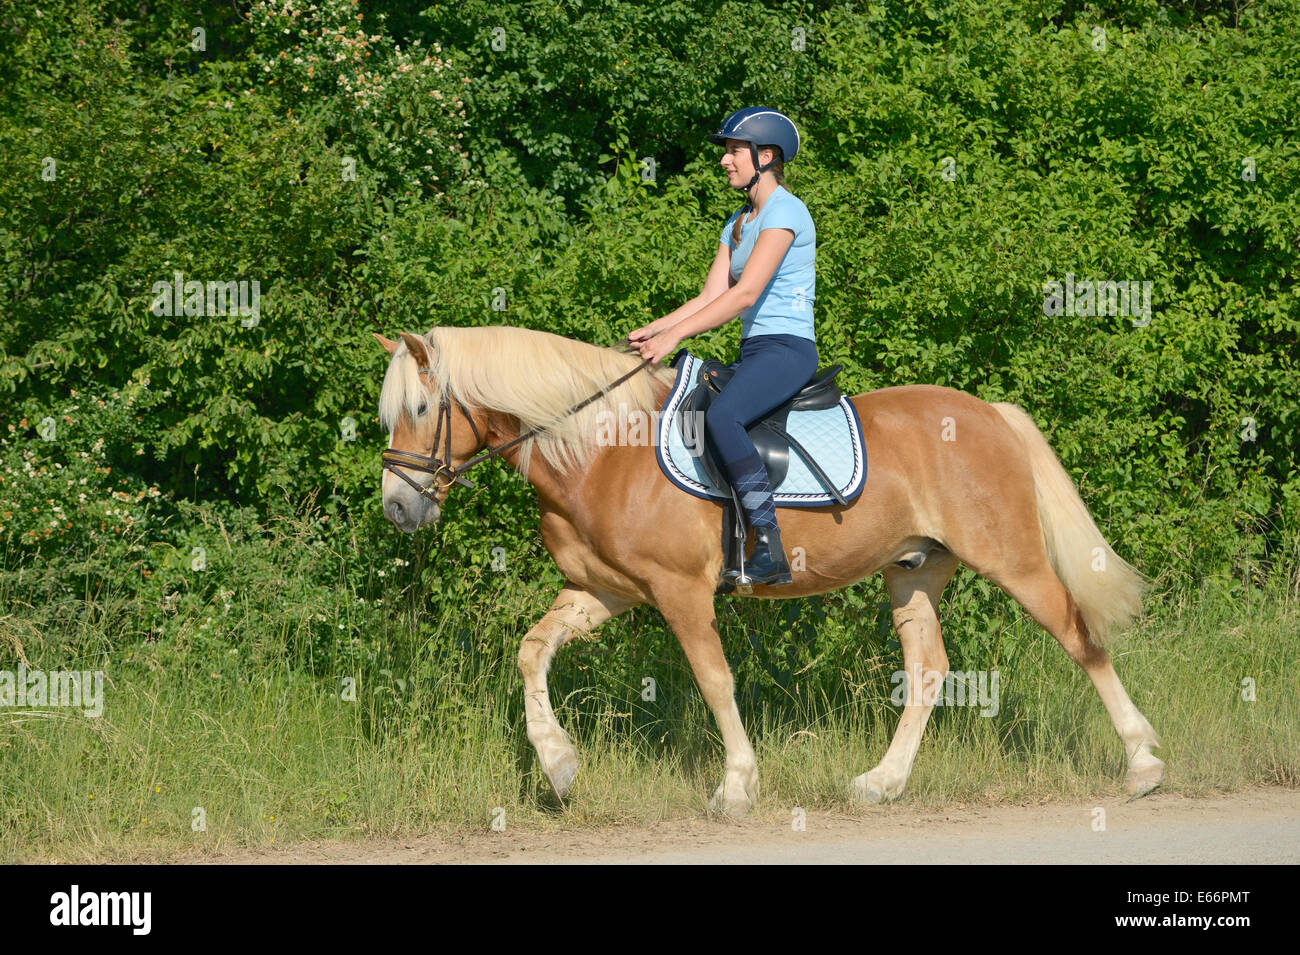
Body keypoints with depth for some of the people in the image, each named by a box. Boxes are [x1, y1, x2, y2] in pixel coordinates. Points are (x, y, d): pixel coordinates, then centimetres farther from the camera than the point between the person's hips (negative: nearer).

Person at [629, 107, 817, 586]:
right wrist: (652, 330, -2)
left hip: (788, 349, -10)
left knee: (720, 417, -35)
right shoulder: (738, 224, 20)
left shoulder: (784, 212, -9)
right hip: (752, 352, 10)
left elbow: (746, 293, -19)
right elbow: (710, 298, 14)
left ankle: (770, 548, -37)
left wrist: (674, 335, -22)